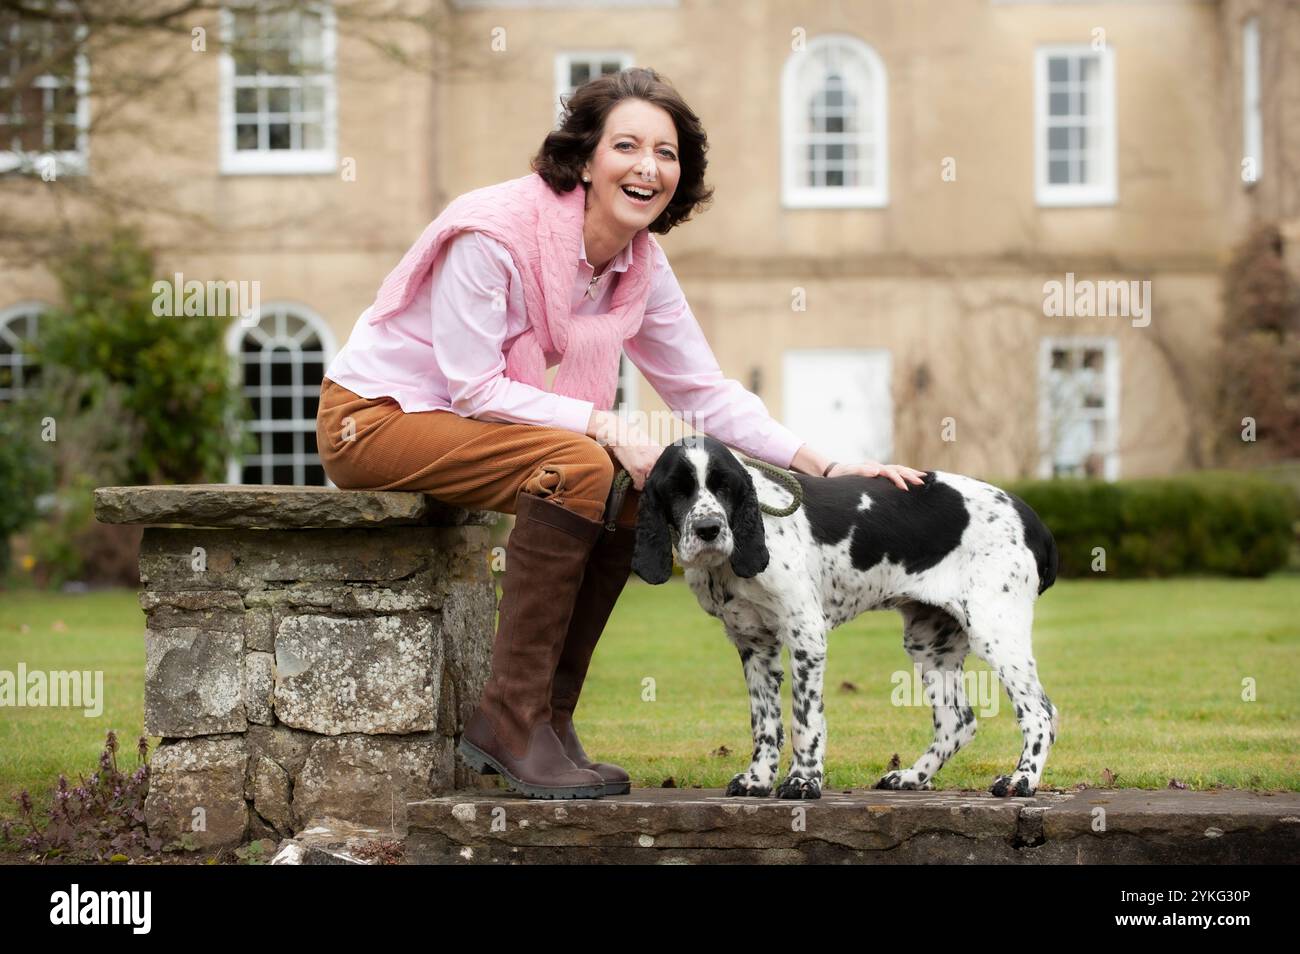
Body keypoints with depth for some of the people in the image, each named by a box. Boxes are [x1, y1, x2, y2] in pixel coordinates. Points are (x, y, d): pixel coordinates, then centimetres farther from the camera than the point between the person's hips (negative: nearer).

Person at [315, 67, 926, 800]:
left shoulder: (642, 267, -1)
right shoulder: (495, 230, -24)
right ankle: (511, 721, -23)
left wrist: (824, 468, -8)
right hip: (372, 416, -8)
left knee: (634, 485, -8)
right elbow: (474, 389, -23)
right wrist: (603, 426, -29)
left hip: (466, 425, 8)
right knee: (579, 465, -28)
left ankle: (549, 719, -1)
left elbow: (706, 392, 3)